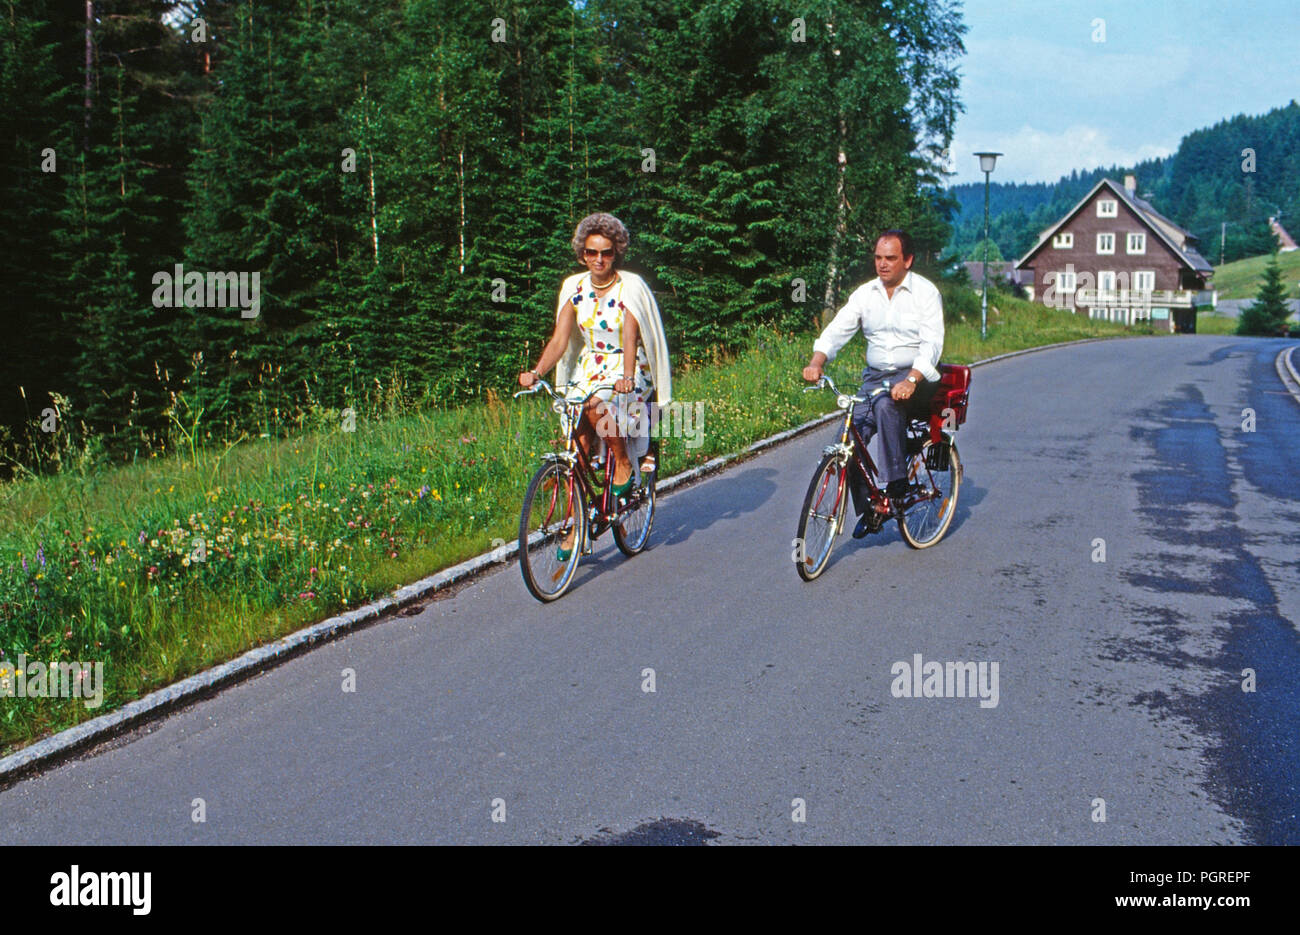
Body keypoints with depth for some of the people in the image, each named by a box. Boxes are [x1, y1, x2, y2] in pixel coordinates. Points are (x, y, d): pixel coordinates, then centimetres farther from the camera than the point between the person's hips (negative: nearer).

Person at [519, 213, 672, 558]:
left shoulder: (631, 286, -11)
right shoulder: (575, 288, 1)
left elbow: (630, 339, -22)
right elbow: (559, 339, -5)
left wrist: (627, 376, -40)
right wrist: (537, 371, -22)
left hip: (628, 371, -4)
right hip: (589, 370, 4)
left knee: (596, 403, -36)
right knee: (579, 446, -9)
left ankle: (625, 463, -11)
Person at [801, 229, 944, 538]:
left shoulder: (925, 292, -7)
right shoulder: (865, 293, 6)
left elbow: (932, 344, -17)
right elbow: (837, 329, 0)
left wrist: (910, 380, -34)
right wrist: (816, 363, -21)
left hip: (915, 377, -5)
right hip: (875, 377, 5)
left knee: (886, 405, -38)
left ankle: (896, 486, -27)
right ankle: (868, 511, 3)